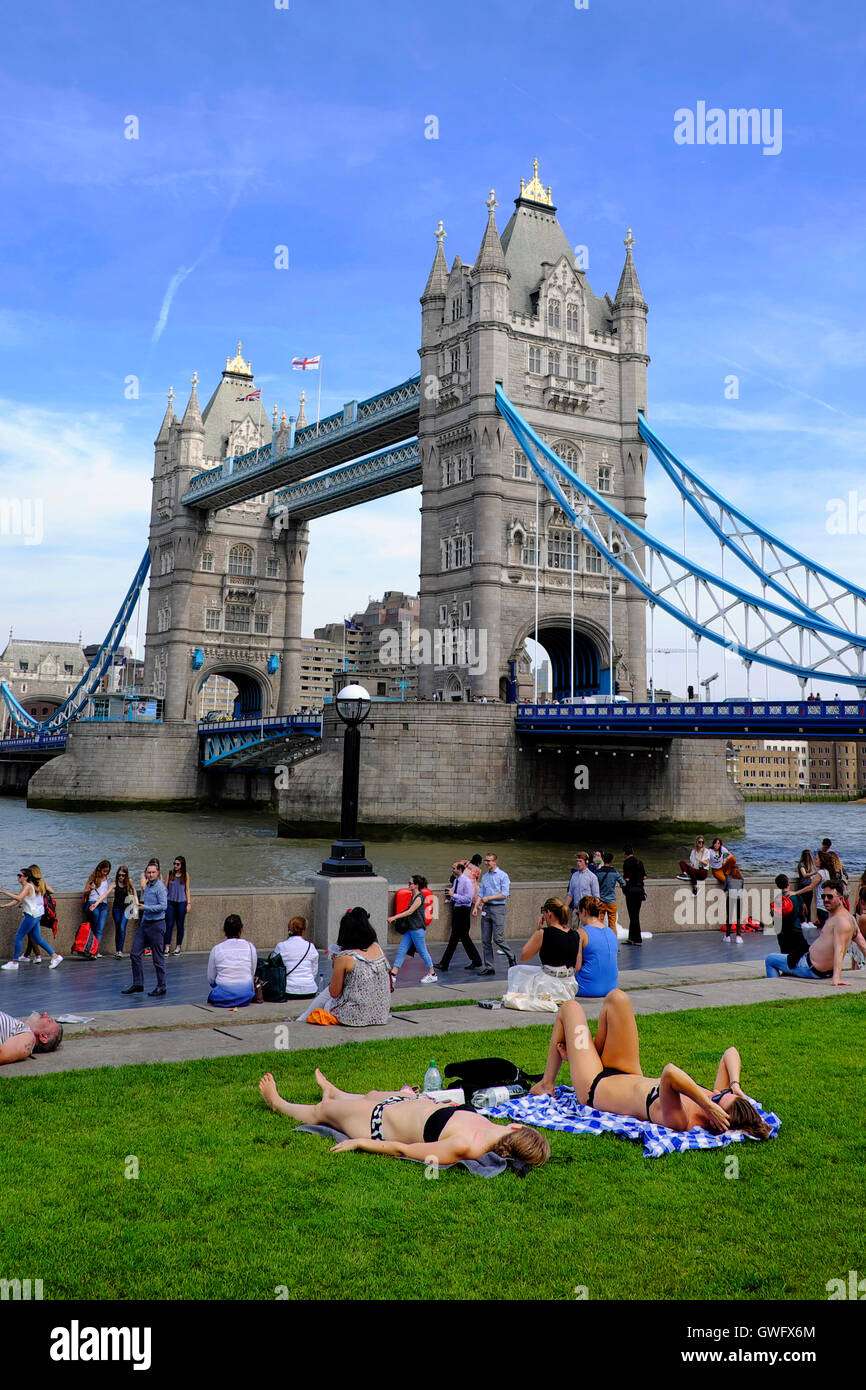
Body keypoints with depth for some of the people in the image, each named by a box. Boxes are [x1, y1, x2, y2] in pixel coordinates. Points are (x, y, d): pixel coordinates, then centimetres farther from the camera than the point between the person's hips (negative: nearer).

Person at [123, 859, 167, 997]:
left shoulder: (160, 887, -12)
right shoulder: (147, 886, 13)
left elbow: (163, 906, -20)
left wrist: (146, 907, -20)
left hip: (156, 924, -9)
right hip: (145, 923, 9)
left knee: (158, 957, -2)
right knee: (135, 954, 6)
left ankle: (161, 987, 8)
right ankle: (138, 985, 13)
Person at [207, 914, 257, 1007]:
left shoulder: (216, 949, -1)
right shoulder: (250, 947, 1)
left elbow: (211, 979, 5)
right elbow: (252, 974, 7)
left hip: (223, 997, -1)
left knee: (211, 997, 29)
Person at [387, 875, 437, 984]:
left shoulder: (419, 897, -16)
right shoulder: (413, 896, 11)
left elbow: (410, 912, -20)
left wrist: (394, 917, -22)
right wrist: (395, 919, 17)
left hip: (418, 929, -9)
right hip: (410, 929, 9)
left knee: (422, 952, 1)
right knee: (401, 950, 5)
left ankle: (432, 975, 15)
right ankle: (393, 974, 6)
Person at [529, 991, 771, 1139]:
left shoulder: (679, 1121, -45)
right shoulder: (718, 1099, -24)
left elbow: (669, 1073, -63)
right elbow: (730, 1053, -16)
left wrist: (707, 1105, -57)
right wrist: (736, 1084, -32)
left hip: (594, 1087, -6)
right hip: (630, 1078, 6)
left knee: (571, 1008, 11)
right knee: (617, 998, 6)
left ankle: (547, 1083, 32)